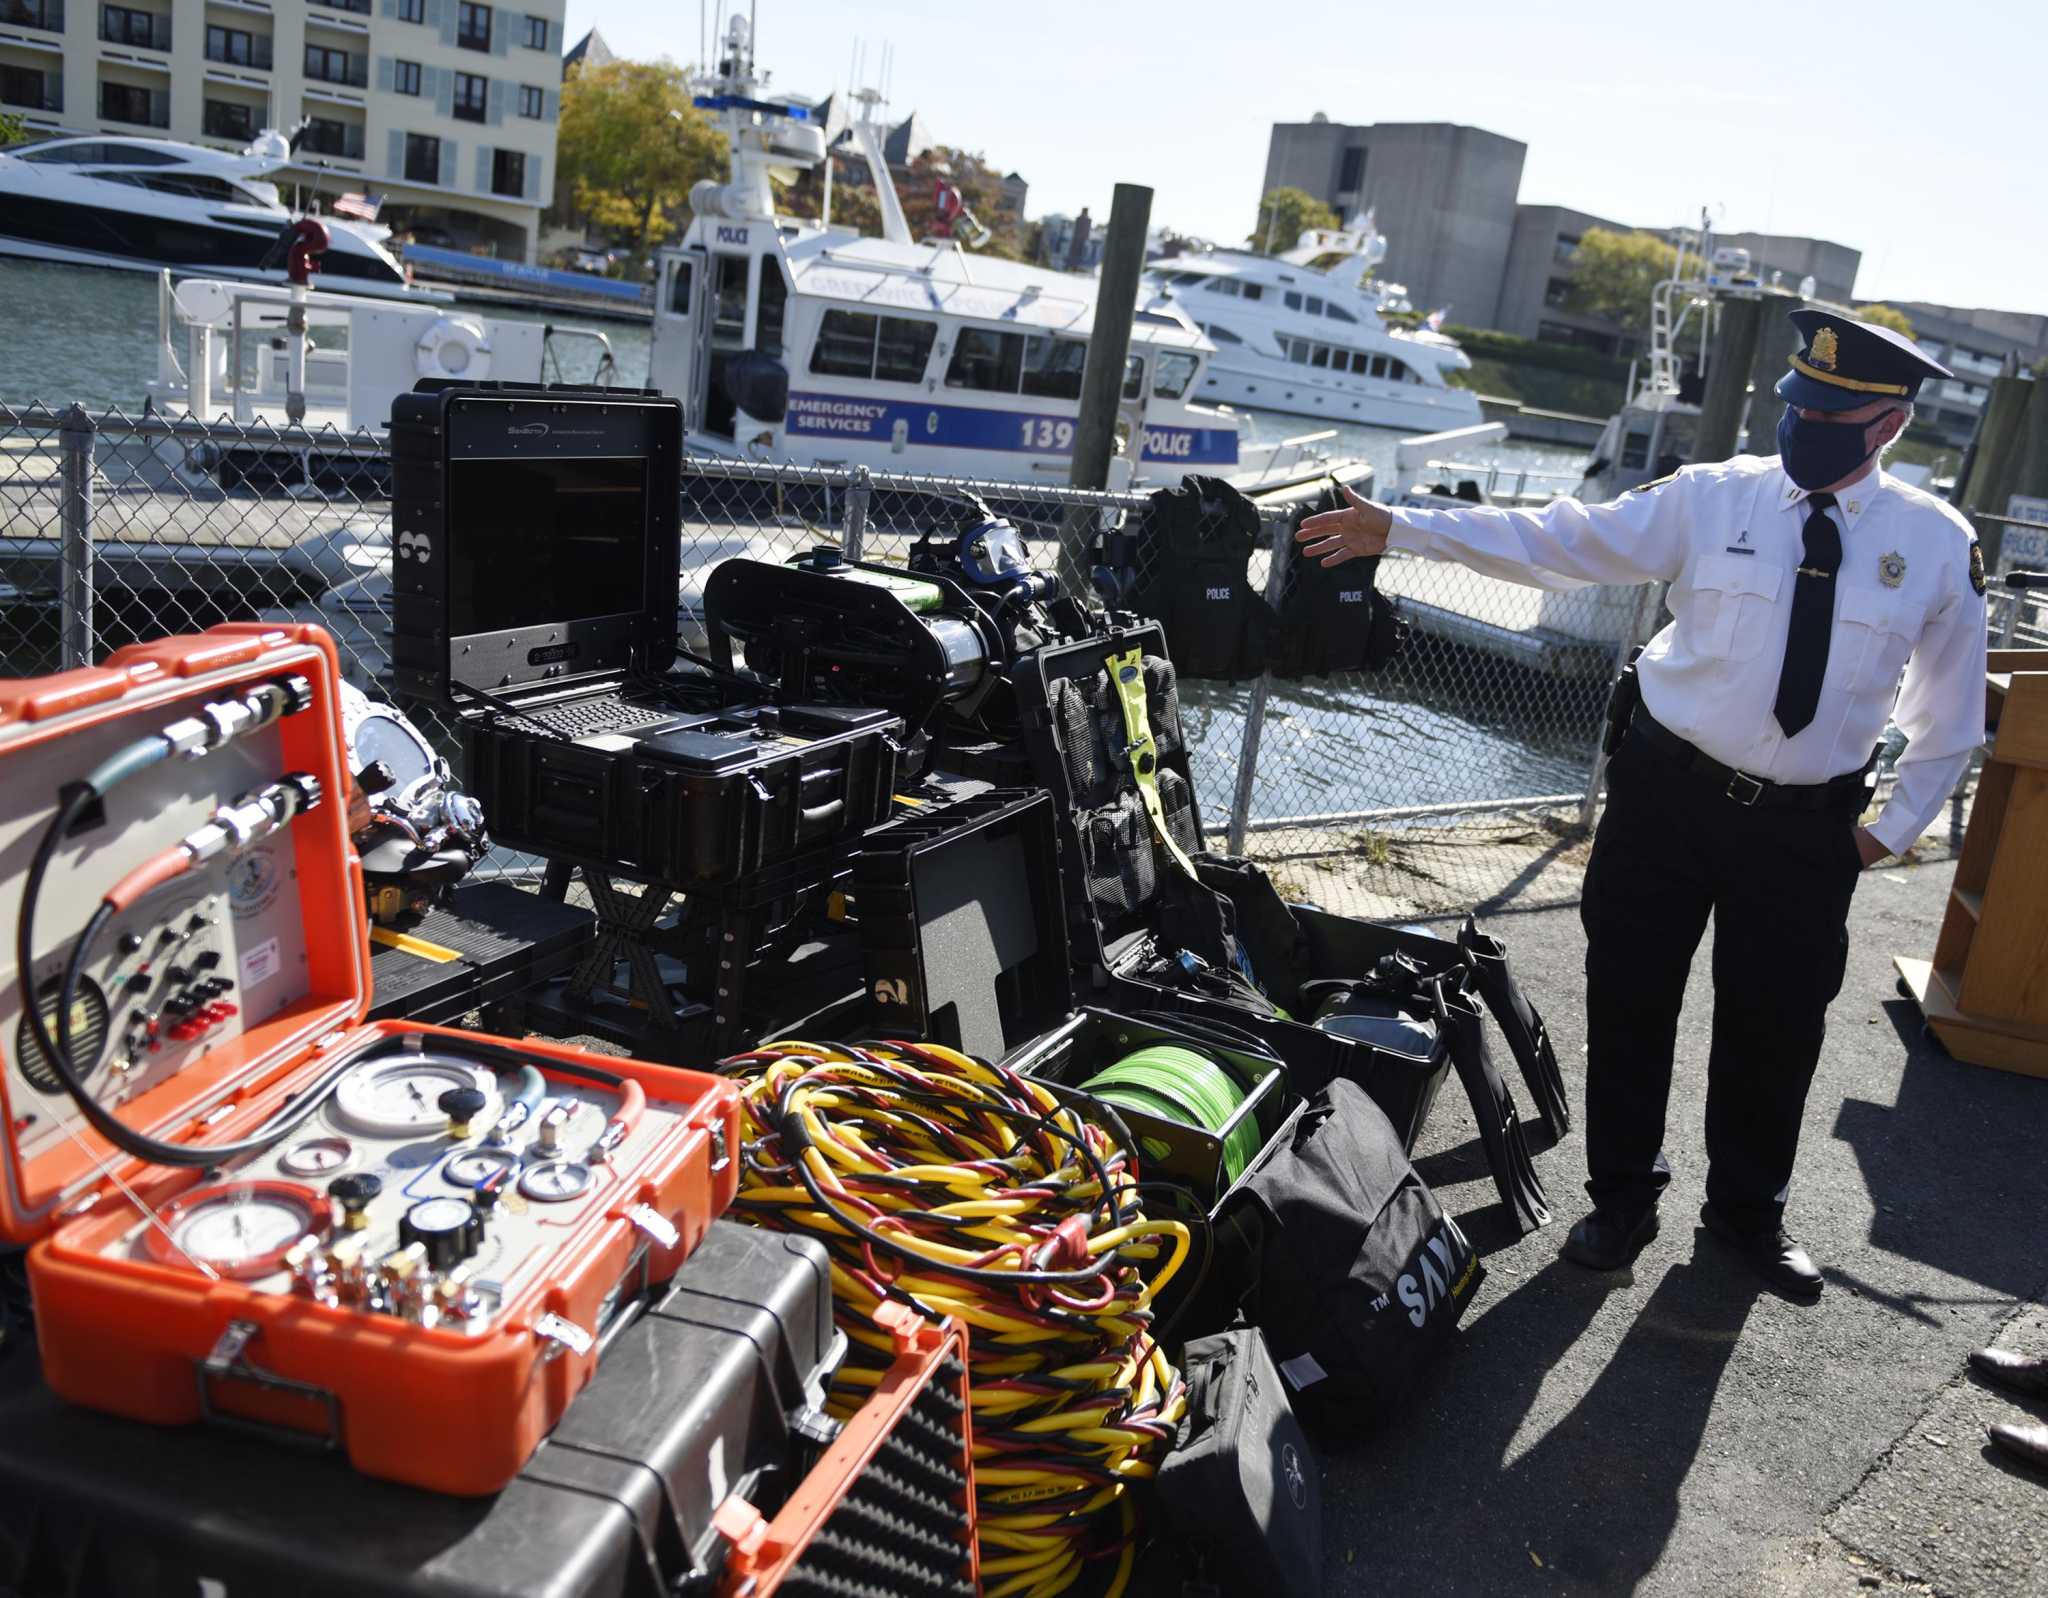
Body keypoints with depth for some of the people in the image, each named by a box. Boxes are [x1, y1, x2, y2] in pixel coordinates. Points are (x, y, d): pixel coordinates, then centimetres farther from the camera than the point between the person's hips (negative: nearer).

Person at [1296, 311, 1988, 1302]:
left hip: (1807, 827, 1)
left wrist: (1897, 826, 5)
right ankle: (1622, 1198, 30)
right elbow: (1561, 543, -10)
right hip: (1670, 791, 0)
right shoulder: (1712, 500, -6)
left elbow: (1952, 710, 9)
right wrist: (1398, 530, -17)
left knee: (1776, 1023, 12)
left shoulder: (1938, 546, -2)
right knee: (1630, 997, 7)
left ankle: (1748, 1209, 39)